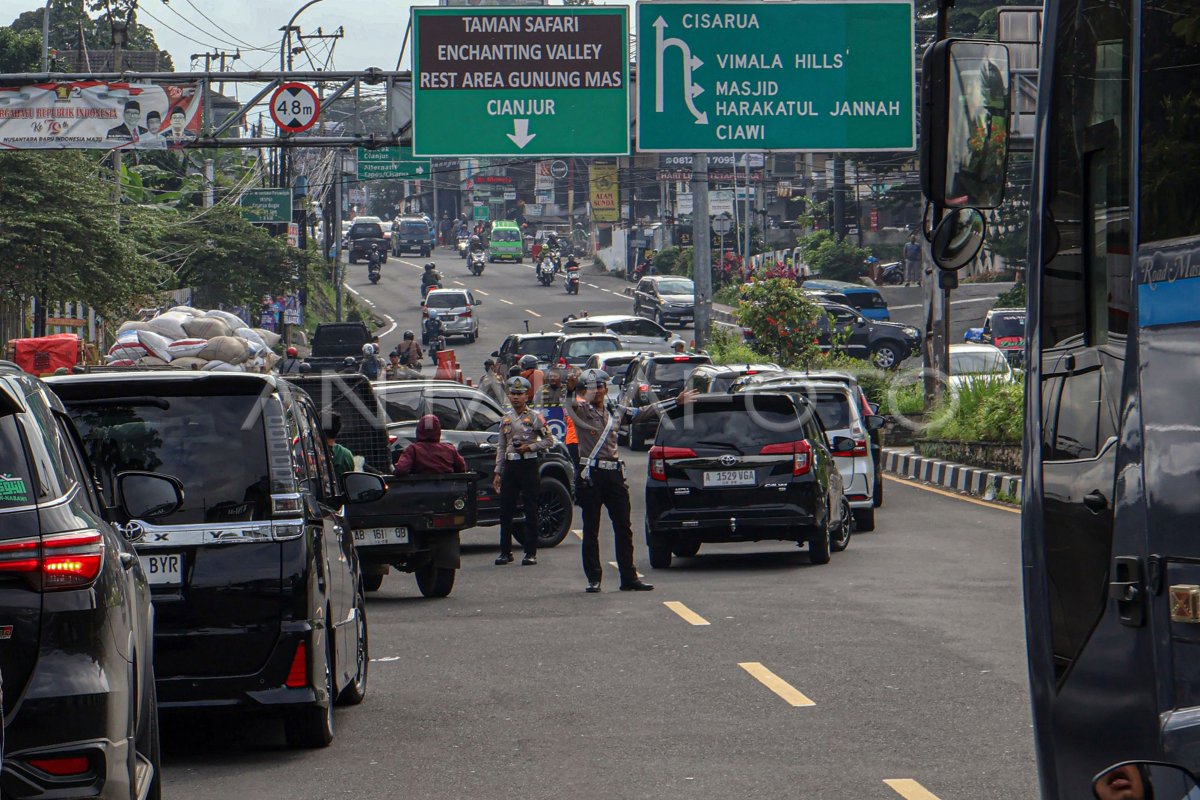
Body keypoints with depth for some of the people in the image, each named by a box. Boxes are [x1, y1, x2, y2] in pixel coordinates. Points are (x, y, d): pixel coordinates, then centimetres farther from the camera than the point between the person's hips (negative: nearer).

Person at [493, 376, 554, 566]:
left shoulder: (535, 417, -1)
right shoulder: (506, 418, 13)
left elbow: (549, 441, -1)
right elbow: (501, 447, 15)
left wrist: (529, 447, -13)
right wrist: (498, 473, 11)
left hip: (529, 465, -5)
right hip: (510, 466, 5)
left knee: (530, 511, -2)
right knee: (506, 510, 4)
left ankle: (531, 553, 1)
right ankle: (505, 552, 11)